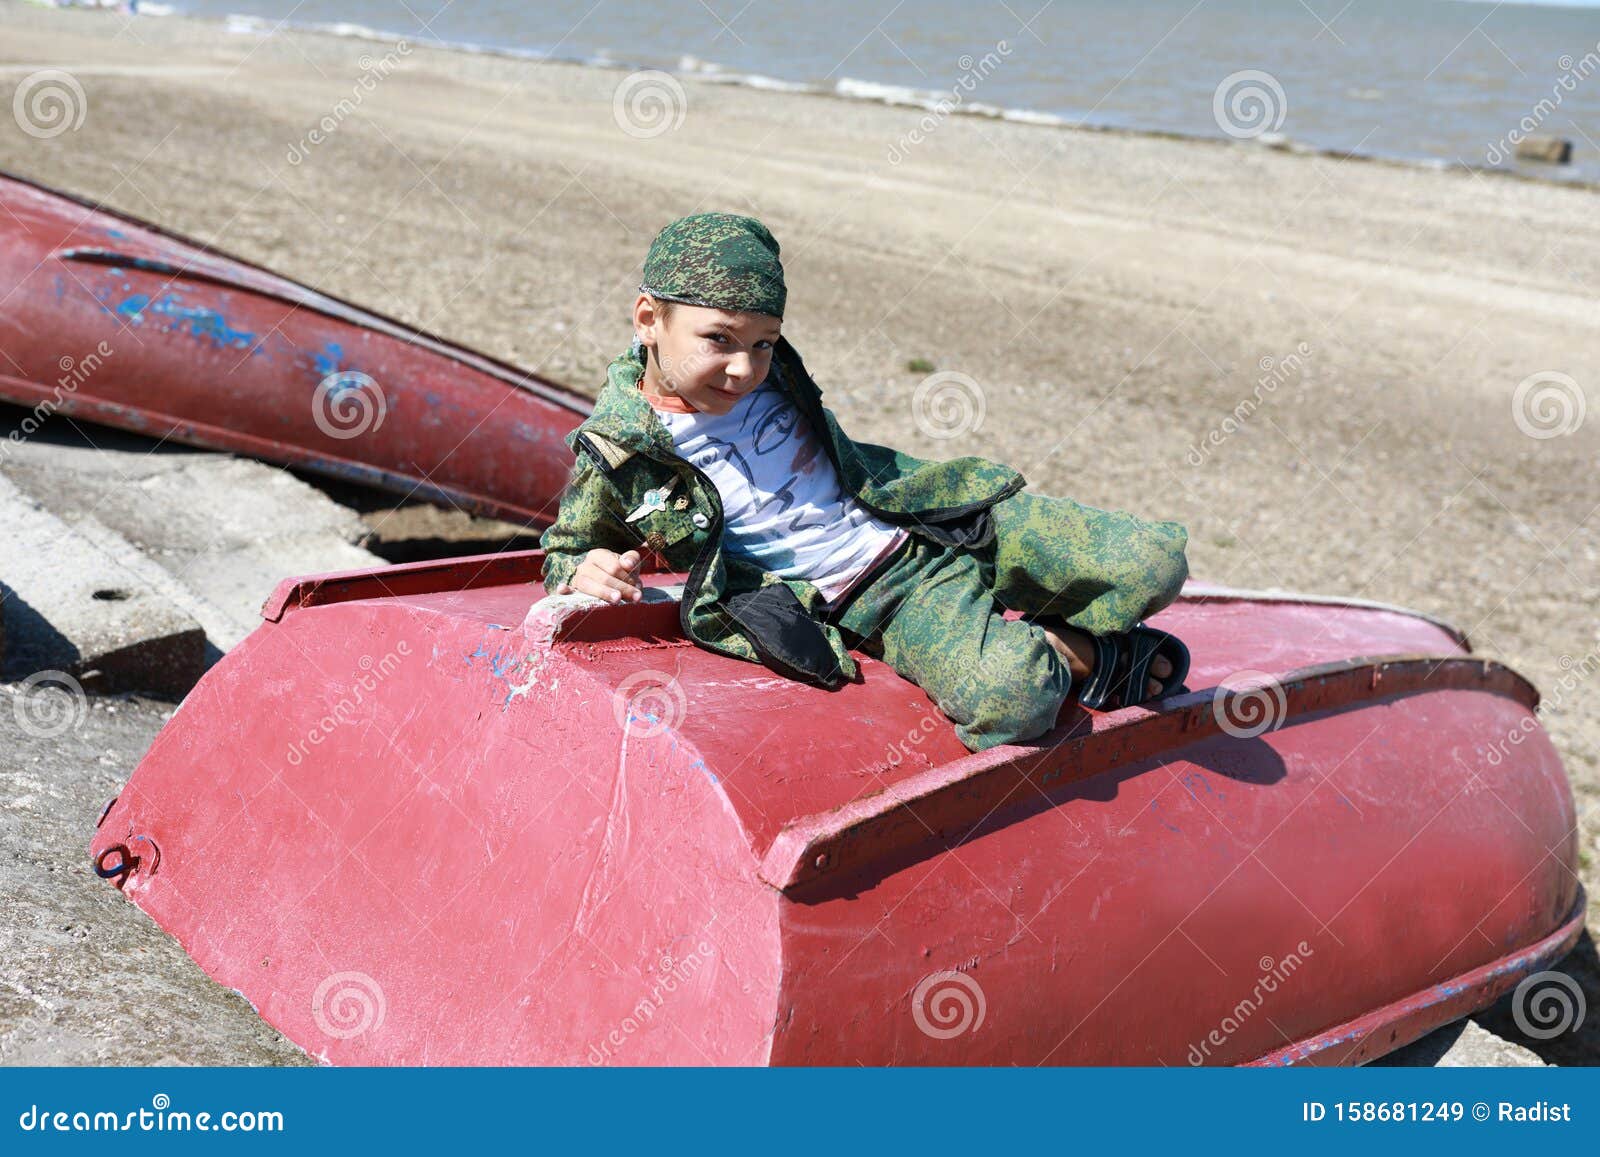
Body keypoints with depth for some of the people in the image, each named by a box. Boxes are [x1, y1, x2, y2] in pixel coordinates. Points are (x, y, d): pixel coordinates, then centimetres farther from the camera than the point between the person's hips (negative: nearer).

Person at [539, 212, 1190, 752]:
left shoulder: (764, 372, 5)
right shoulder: (616, 456, -8)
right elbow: (563, 550, 7)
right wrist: (588, 571, -11)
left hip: (937, 524, 5)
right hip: (879, 607, -4)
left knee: (1153, 562, -12)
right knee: (1008, 699, -35)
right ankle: (1088, 654, -4)